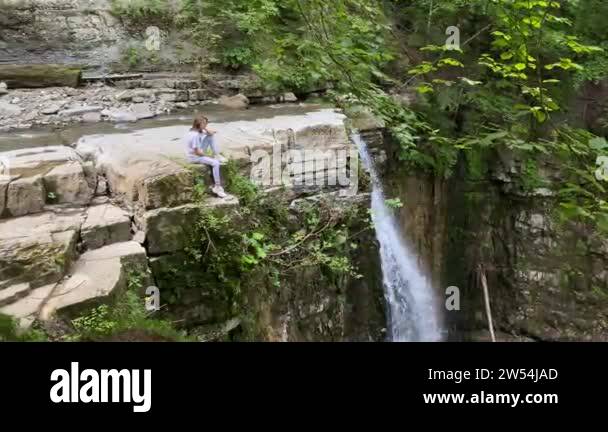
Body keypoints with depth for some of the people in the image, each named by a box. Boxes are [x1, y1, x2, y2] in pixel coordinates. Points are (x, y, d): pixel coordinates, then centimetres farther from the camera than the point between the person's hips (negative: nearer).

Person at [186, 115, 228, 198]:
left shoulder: (200, 130, -1)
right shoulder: (195, 135, -28)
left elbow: (211, 133, 8)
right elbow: (197, 152, -26)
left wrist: (205, 129, -12)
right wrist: (208, 156, -12)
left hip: (200, 152, 10)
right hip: (195, 157, -10)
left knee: (211, 136, 5)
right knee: (215, 163, -23)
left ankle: (217, 155, 9)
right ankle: (217, 187, -16)